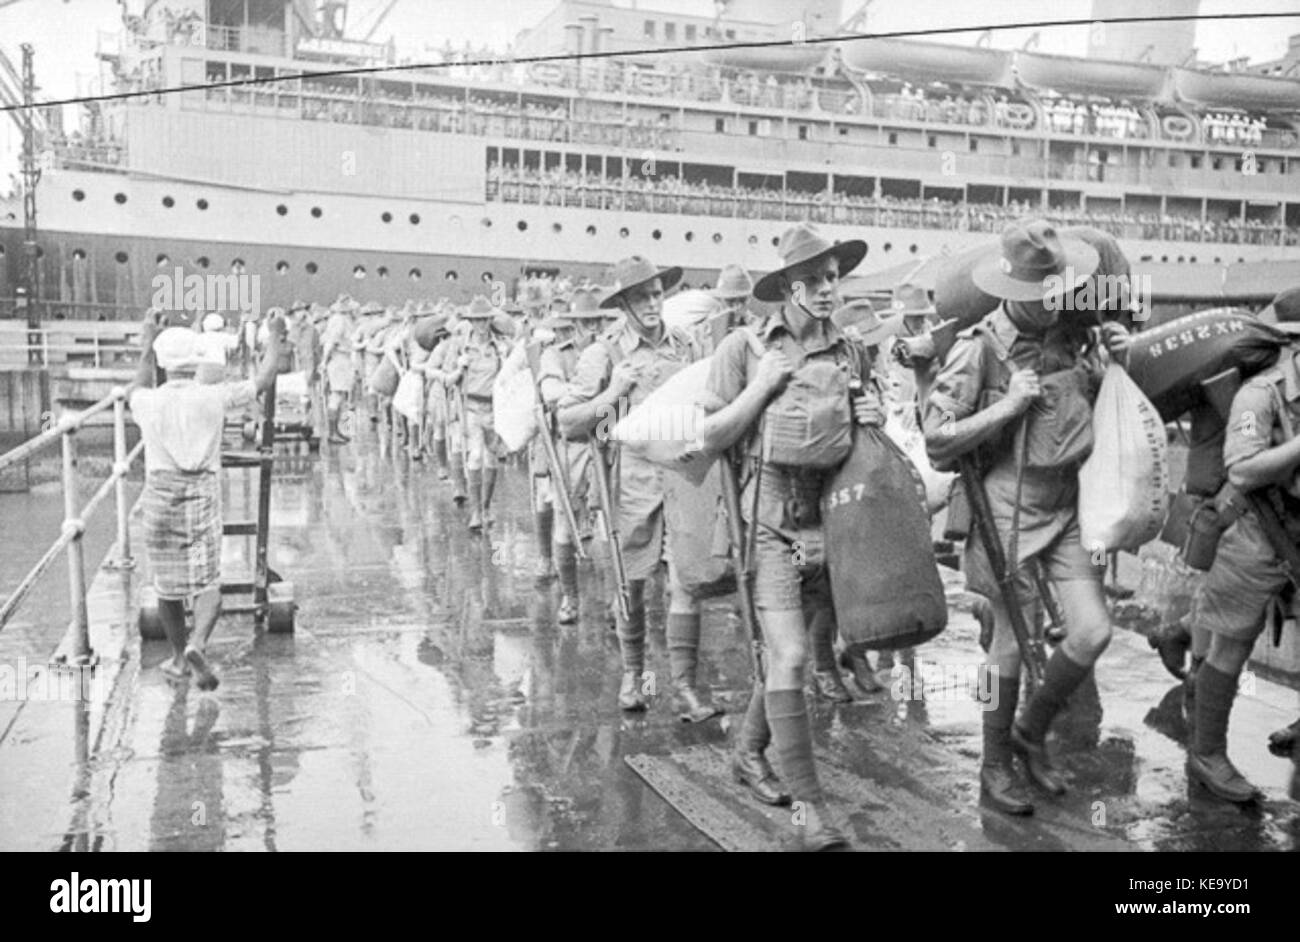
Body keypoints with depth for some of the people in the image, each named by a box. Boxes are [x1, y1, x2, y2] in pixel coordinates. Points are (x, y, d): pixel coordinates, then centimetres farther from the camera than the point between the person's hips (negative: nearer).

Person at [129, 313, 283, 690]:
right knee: (208, 582, 3)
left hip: (160, 498, 2)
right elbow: (262, 382, 4)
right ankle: (196, 645, -21)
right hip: (203, 497, -2)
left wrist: (146, 352, 35)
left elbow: (134, 391, 24)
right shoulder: (213, 397, -8)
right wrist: (275, 341, 18)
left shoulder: (149, 402, -3)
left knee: (167, 585, 15)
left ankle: (179, 657, 28)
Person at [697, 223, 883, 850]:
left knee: (794, 651, 14)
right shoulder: (745, 348, -1)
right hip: (770, 517, -4)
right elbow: (711, 438, -3)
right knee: (788, 657, -10)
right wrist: (763, 384, -11)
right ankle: (812, 806, -3)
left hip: (832, 516, 5)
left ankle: (749, 749, 38)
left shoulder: (851, 353, 10)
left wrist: (873, 420, -1)